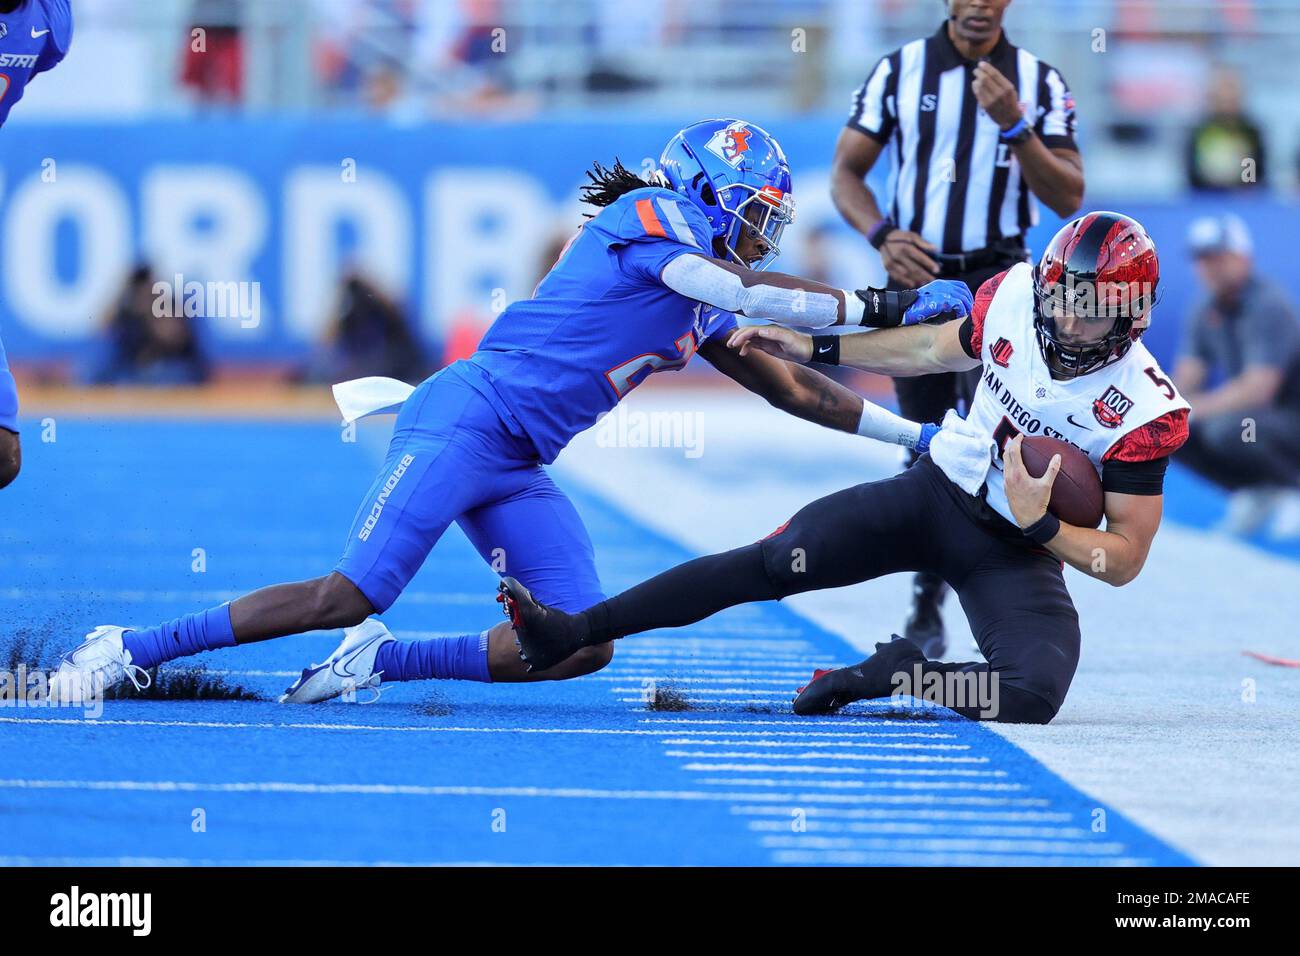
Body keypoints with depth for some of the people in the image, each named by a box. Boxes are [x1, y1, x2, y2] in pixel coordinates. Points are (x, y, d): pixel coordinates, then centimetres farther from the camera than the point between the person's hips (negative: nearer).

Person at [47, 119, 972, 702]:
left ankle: (382, 660, 4)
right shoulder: (648, 217, -6)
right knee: (352, 595, -18)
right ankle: (132, 649, -10)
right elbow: (747, 293, -20)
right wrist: (884, 305, -17)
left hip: (519, 468, 9)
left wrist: (921, 433, 20)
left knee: (581, 644, -6)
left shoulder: (702, 315, 20)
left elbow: (796, 389, 23)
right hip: (470, 415, -9)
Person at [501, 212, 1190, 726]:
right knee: (781, 561, -15)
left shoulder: (1144, 412, -21)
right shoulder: (1015, 295, -10)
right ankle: (568, 632, -11)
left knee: (1034, 694, -31)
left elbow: (1125, 561, -15)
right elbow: (938, 349, 13)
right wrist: (810, 348, 15)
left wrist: (1041, 526, -32)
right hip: (938, 491, 3)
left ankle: (891, 673, -7)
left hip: (1016, 549, -3)